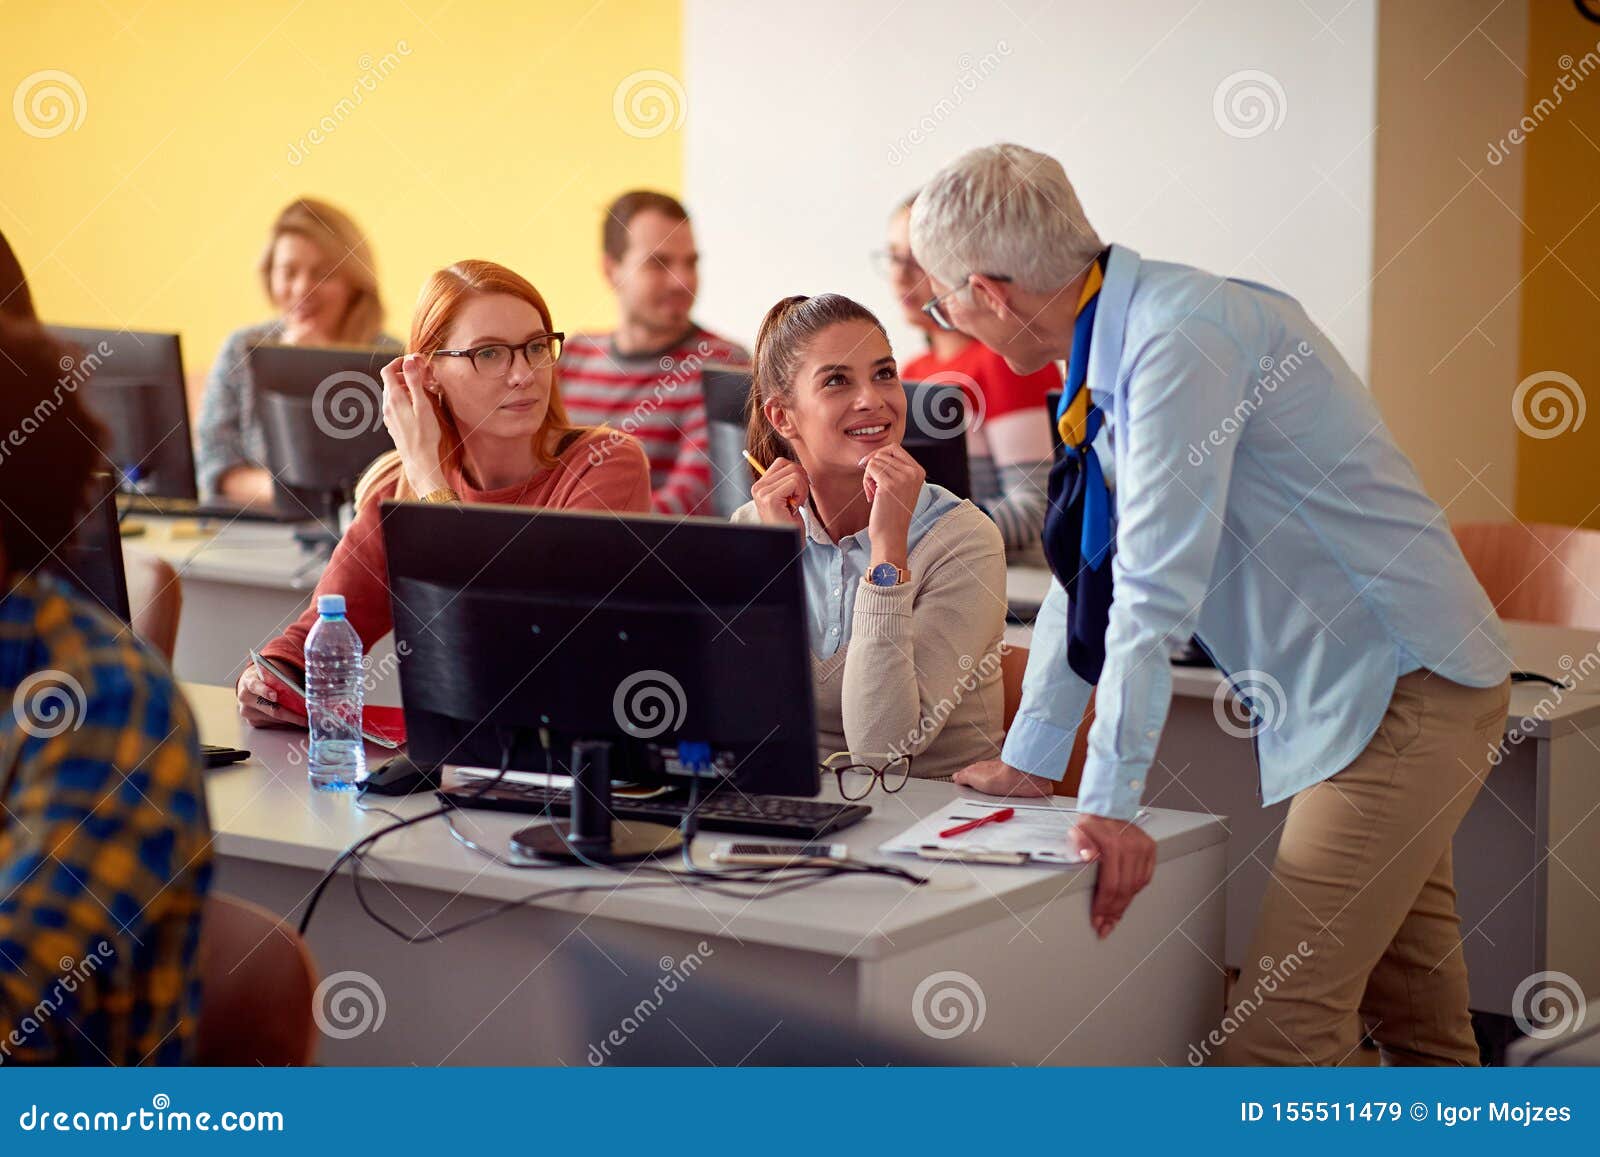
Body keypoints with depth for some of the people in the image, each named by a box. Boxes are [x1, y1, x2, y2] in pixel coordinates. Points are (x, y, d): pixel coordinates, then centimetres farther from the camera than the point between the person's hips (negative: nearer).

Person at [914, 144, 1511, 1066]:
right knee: (1414, 1014, 16)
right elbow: (1091, 570, 16)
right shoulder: (1116, 349, 8)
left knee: (1282, 1027, -11)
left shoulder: (1180, 335, -21)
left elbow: (1156, 590, -25)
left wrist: (1111, 803, -23)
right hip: (1387, 689, 9)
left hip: (1400, 691, -9)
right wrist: (1030, 759, 19)